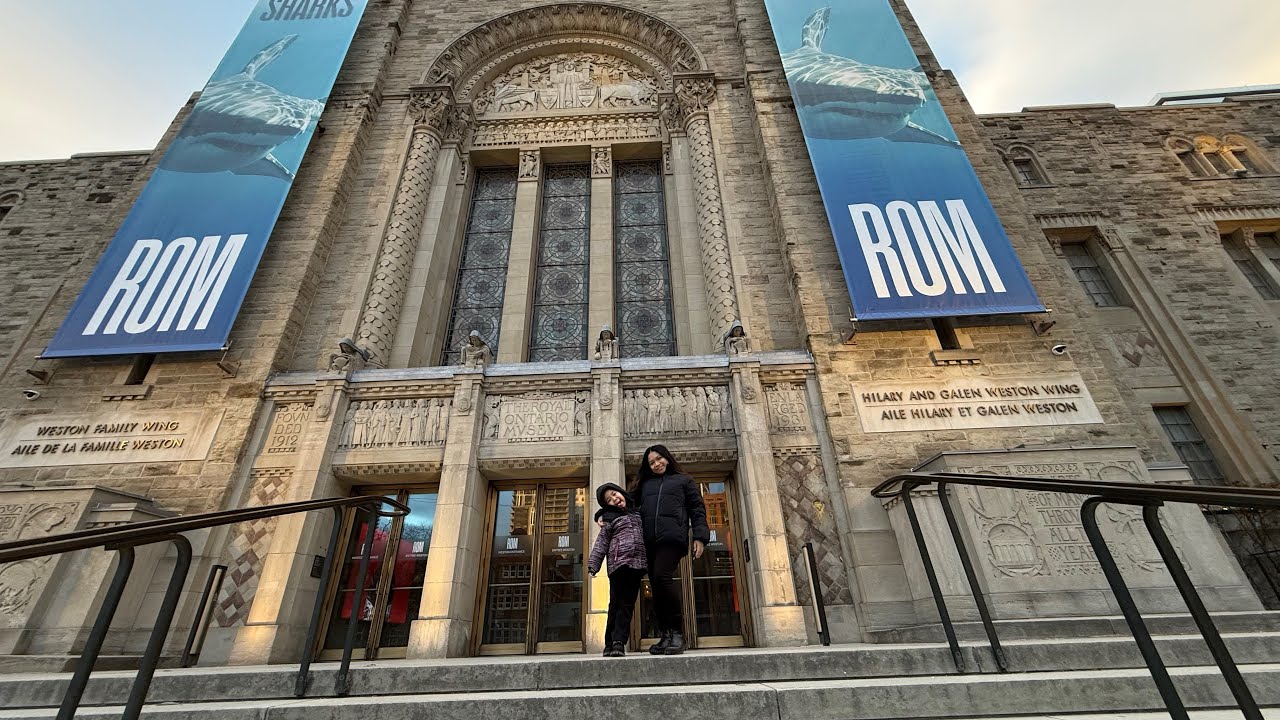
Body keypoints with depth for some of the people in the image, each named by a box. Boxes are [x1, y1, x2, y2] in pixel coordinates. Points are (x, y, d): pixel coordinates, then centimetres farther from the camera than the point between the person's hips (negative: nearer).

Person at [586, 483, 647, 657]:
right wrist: (593, 565, -3)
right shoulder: (610, 517, 7)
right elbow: (601, 543, 4)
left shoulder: (637, 511, 17)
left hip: (637, 564, 3)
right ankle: (611, 643, 5)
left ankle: (618, 642, 2)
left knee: (627, 604, 1)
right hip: (619, 562, -3)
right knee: (616, 603, -3)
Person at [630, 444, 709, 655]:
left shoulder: (684, 480, 17)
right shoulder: (645, 484, 25)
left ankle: (677, 632, -11)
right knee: (656, 585, 1)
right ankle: (666, 635, 11)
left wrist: (700, 536, -2)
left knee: (662, 576, -22)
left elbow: (697, 509, 11)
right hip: (649, 541, 4)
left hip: (672, 537, -4)